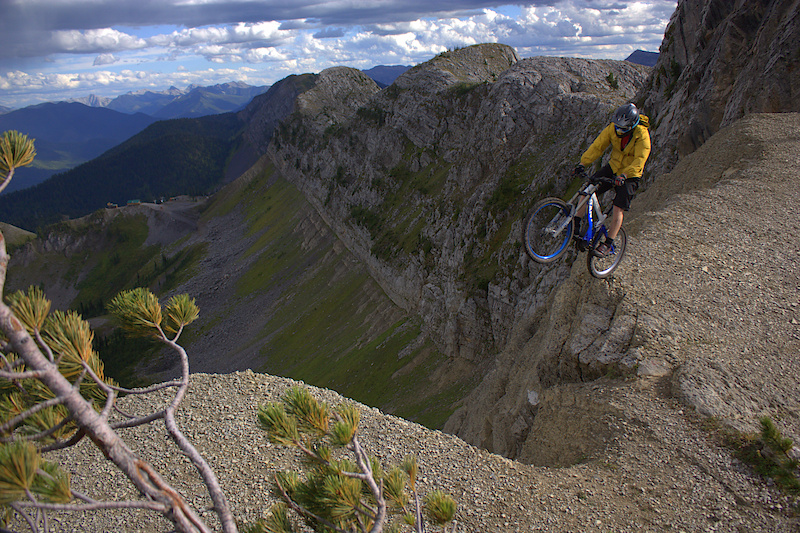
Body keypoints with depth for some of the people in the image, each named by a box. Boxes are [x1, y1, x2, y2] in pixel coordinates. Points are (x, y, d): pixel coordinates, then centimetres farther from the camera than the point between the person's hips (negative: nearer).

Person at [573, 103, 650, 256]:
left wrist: (624, 175, -44)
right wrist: (583, 163, -22)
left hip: (630, 175, -5)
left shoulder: (642, 135, -24)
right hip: (613, 167, 5)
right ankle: (575, 223, 1)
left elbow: (639, 160, -30)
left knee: (618, 209, -11)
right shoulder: (613, 128, -12)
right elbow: (597, 146, -12)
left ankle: (608, 244, 0)